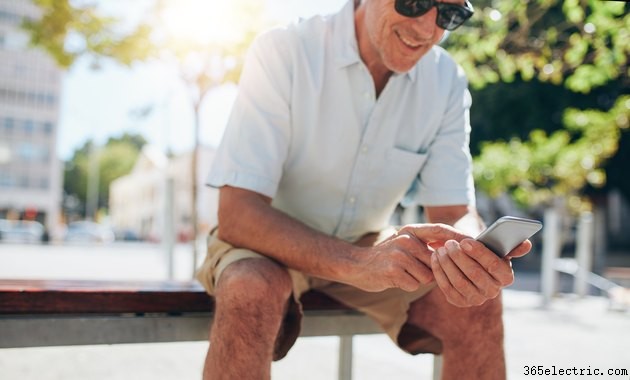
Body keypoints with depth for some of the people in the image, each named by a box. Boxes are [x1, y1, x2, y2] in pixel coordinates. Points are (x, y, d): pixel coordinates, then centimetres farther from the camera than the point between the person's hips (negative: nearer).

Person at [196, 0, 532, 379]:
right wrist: (356, 264, -45)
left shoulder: (447, 82, -10)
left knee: (477, 300, -20)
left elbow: (455, 212, -12)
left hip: (369, 244, 4)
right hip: (276, 242, -3)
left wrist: (472, 255, -37)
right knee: (251, 292, -36)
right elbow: (237, 214, -29)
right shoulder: (283, 52, -23)